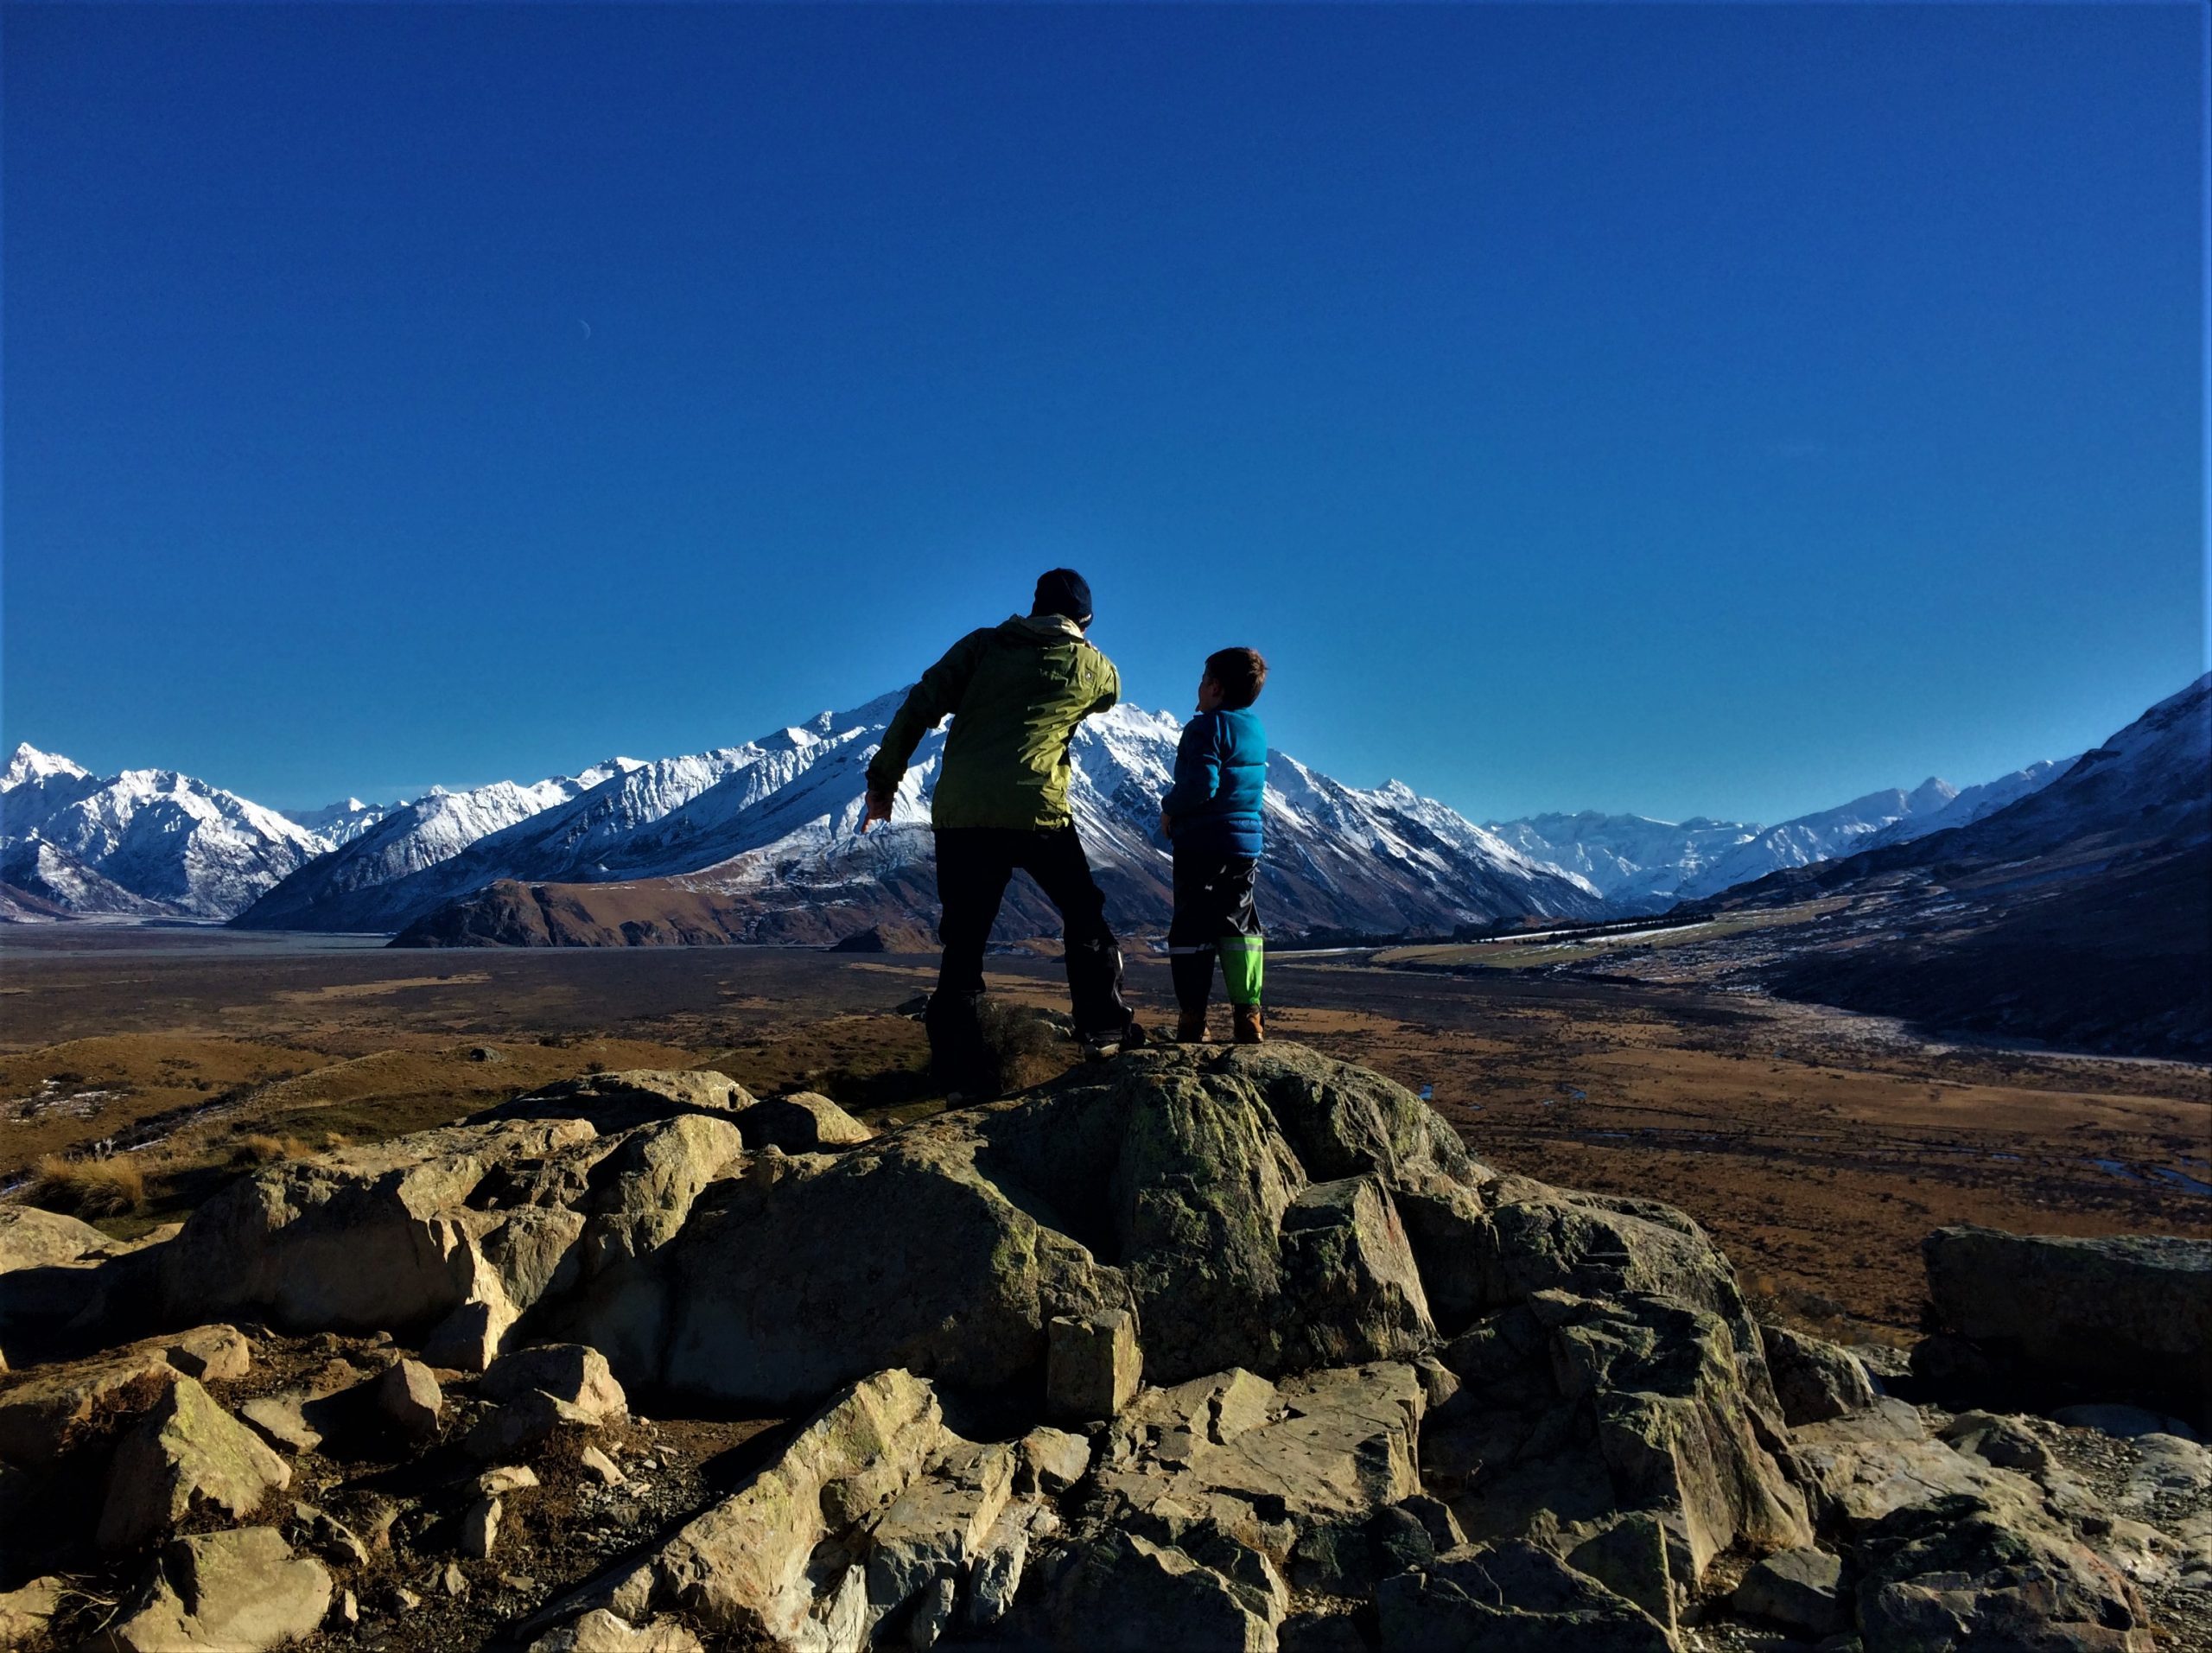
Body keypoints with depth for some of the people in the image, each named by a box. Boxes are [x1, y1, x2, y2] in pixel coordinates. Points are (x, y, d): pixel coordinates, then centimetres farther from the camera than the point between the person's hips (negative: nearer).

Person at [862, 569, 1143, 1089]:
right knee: (1084, 916, 20)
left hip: (957, 815, 2)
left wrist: (883, 780, 9)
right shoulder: (1098, 671, 10)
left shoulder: (983, 645, 11)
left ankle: (958, 1069, 9)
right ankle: (1106, 1030, 20)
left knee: (963, 943, 10)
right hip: (1036, 812, -2)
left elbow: (918, 708, 4)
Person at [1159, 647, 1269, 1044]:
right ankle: (1248, 1013, 10)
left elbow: (1201, 785, -23)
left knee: (1192, 929, -1)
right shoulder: (1256, 730, 11)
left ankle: (1193, 1021, 0)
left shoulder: (1206, 727, -12)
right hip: (1246, 842, 7)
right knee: (1239, 925, 13)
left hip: (1202, 843, -7)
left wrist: (1169, 807, -7)